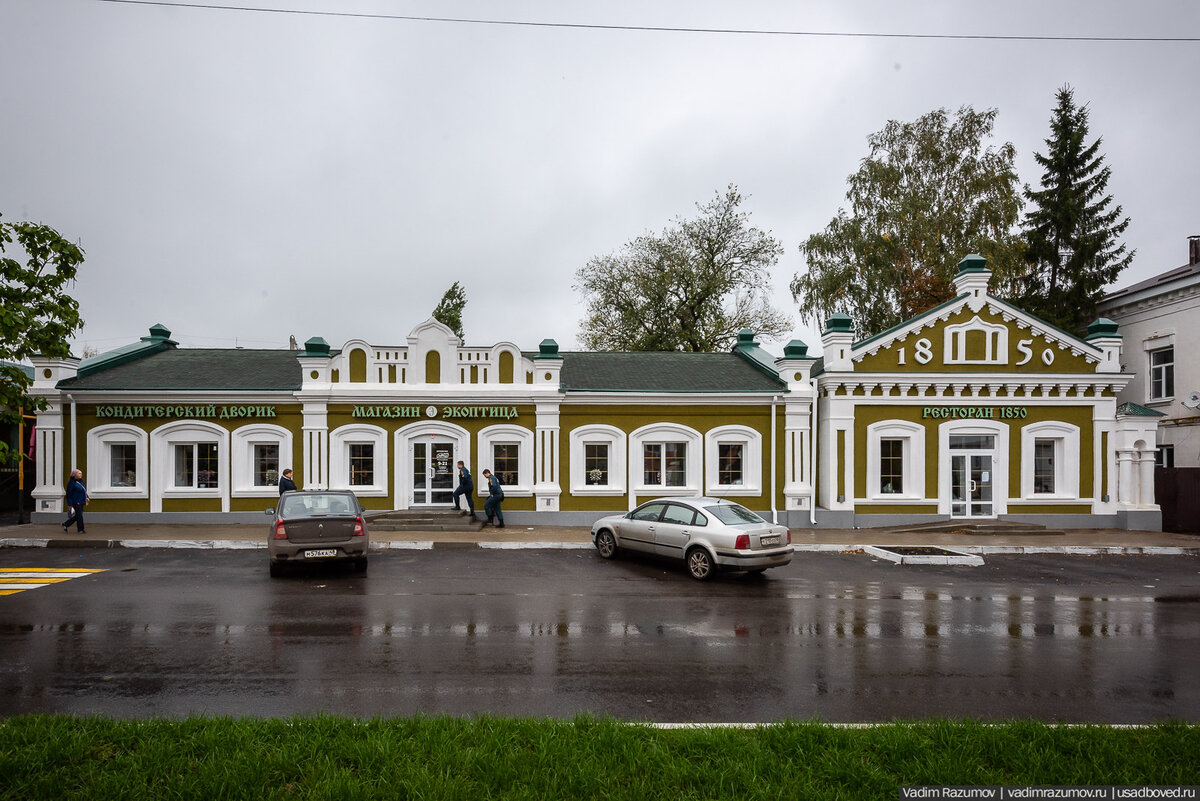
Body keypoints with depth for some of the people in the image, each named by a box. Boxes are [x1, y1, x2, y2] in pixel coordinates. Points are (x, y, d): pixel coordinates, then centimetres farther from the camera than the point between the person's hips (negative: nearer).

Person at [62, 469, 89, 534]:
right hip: (76, 502, -9)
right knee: (79, 515, -5)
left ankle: (66, 524, 30)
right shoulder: (72, 482, -14)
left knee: (77, 516, 14)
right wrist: (70, 504, -15)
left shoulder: (81, 481, 12)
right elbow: (69, 494, -14)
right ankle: (80, 529, 2)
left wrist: (86, 497, 7)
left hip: (81, 502, 9)